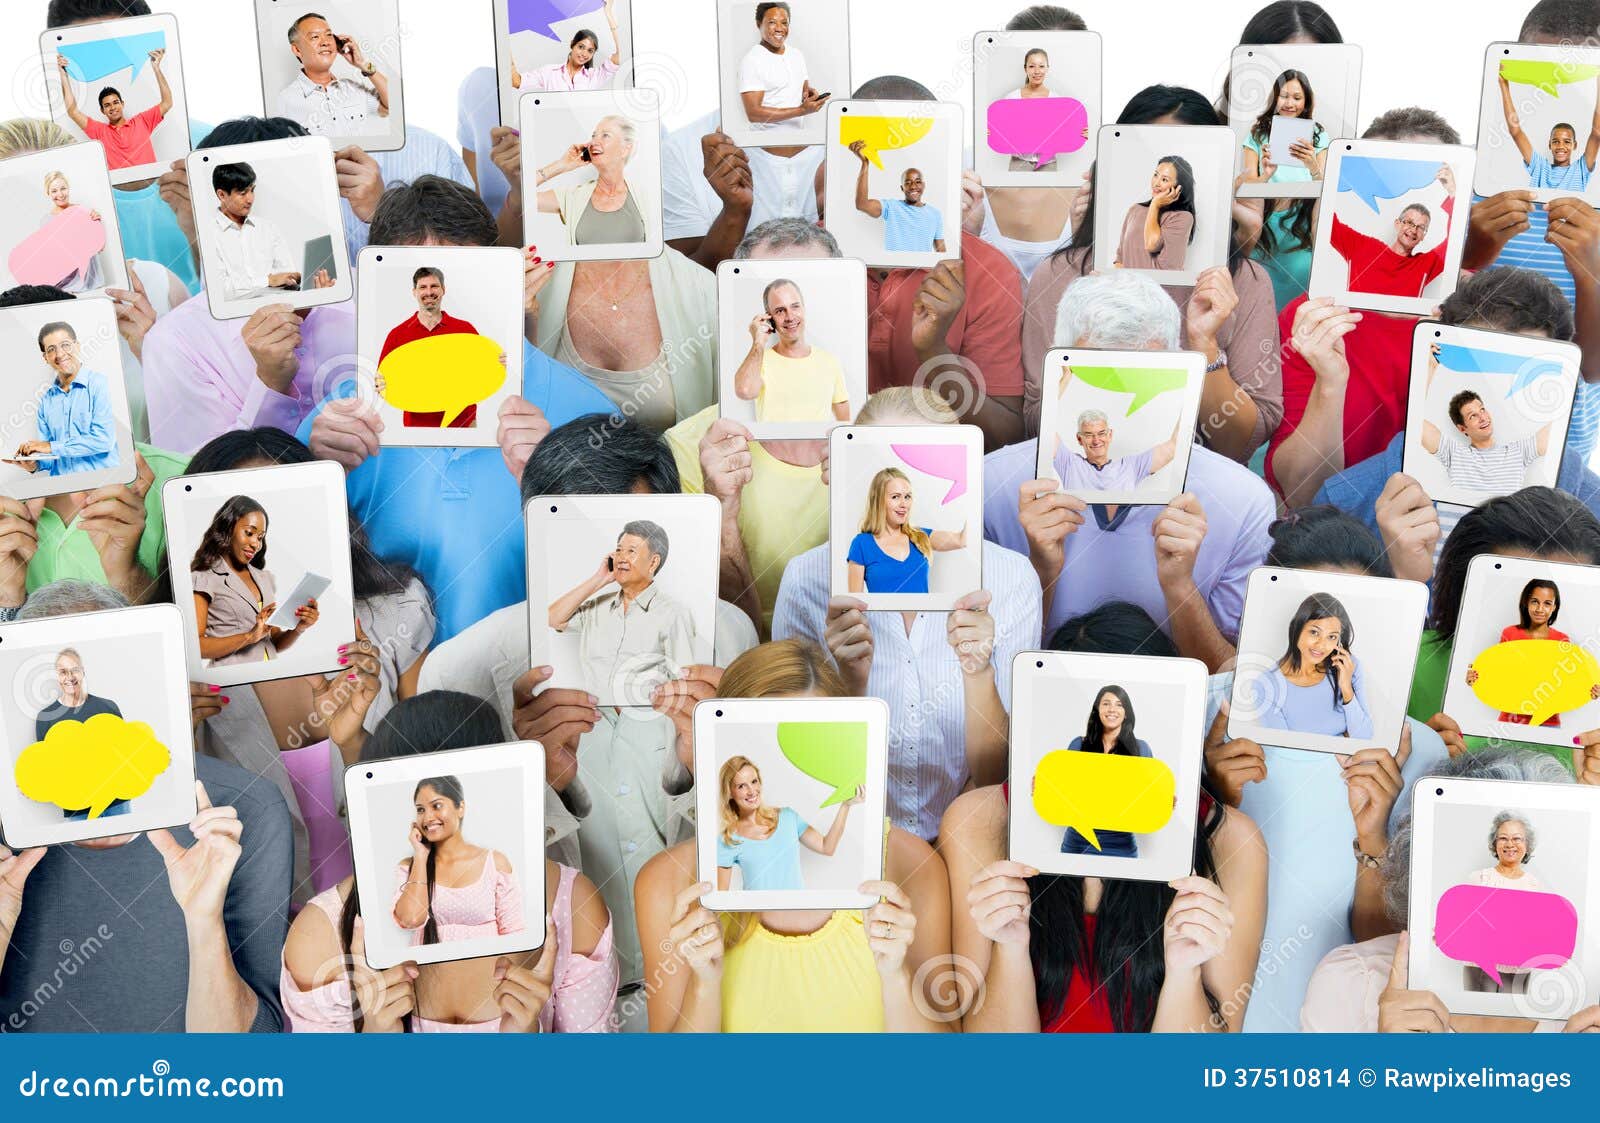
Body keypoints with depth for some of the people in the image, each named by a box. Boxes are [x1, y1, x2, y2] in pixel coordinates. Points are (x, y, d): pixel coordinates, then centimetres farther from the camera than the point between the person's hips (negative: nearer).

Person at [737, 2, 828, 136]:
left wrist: (810, 94, -1)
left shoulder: (797, 54, 12)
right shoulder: (752, 60, -10)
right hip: (769, 139, -8)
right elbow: (753, 114, -16)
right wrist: (801, 110, -20)